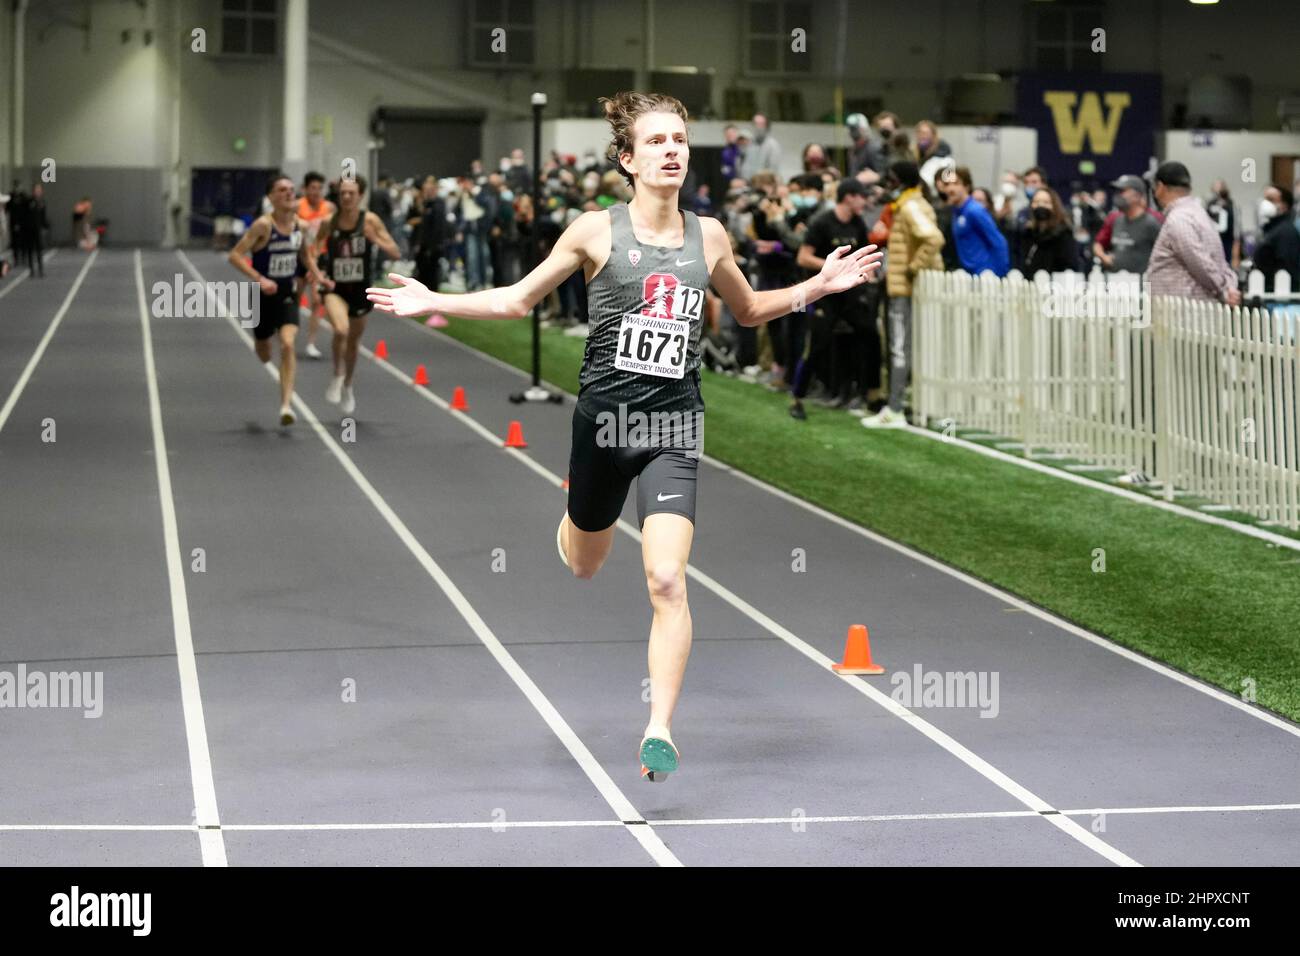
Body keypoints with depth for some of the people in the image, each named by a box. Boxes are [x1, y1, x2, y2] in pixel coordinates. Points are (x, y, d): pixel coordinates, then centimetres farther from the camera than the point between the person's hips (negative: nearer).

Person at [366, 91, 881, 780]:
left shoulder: (708, 235, 4)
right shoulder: (596, 231, -4)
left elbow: (748, 311, 23)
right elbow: (518, 299, 6)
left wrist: (818, 285, 11)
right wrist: (433, 303, -2)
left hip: (673, 427, 0)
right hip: (604, 418, 0)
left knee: (667, 580, -16)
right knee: (583, 566, 20)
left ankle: (659, 732, -12)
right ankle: (566, 524, 60)